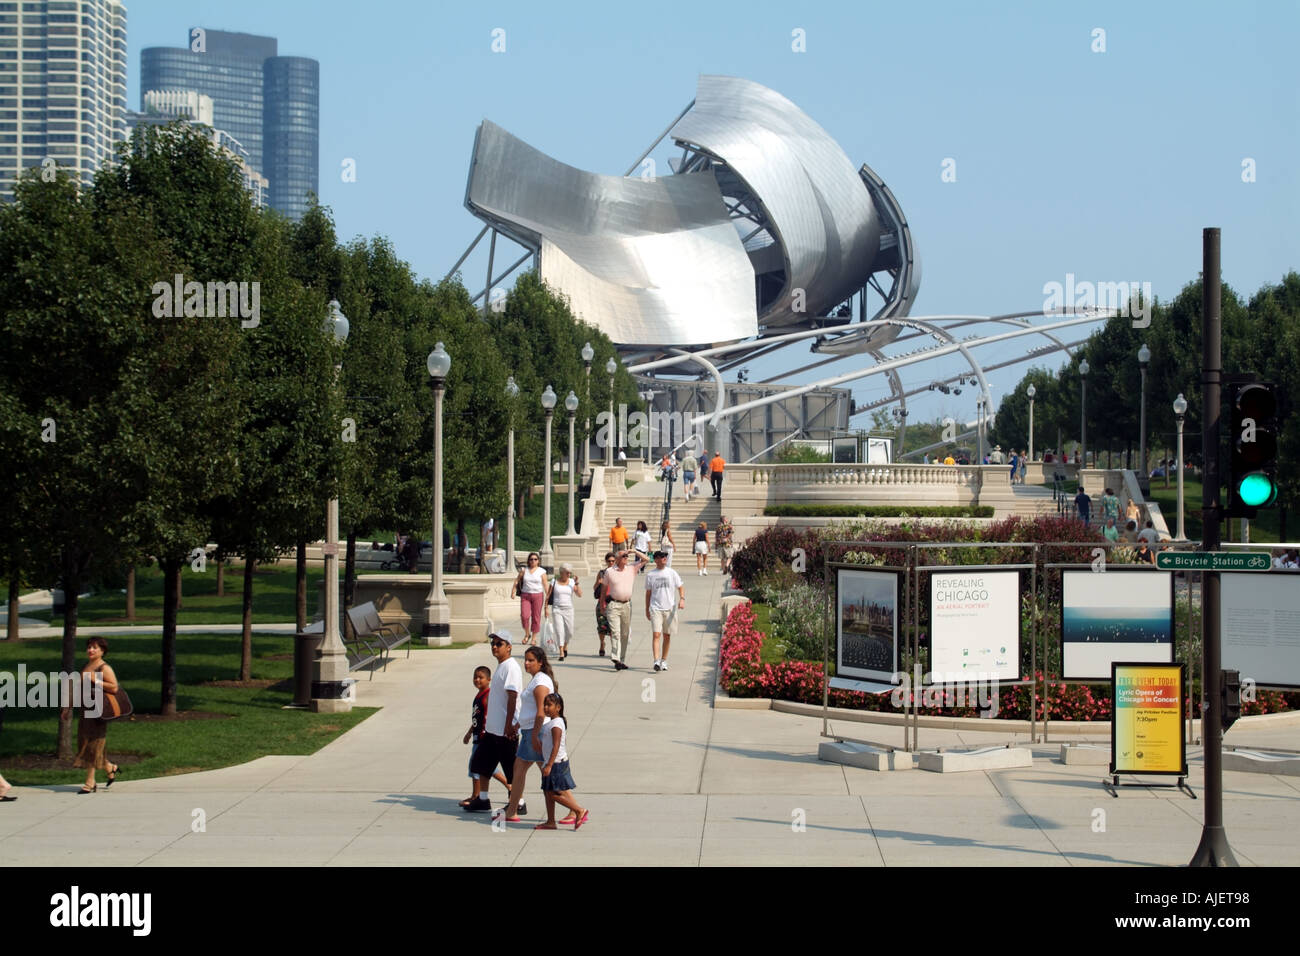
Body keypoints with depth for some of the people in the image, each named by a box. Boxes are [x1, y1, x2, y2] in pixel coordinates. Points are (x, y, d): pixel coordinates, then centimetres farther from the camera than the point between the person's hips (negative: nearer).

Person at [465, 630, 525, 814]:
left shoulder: (511, 668, -16)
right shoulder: (501, 666, 14)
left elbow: (512, 697, -21)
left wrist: (509, 725, -23)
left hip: (506, 730, -10)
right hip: (492, 728, 10)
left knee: (512, 769, -1)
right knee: (482, 763, 14)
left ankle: (519, 804, 9)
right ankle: (483, 800, 23)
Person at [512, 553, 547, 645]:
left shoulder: (542, 572, 2)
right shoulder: (524, 570, 7)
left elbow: (545, 585, -1)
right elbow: (517, 581, 13)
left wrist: (548, 597, -7)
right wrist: (513, 592, 4)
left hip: (538, 595, -1)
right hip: (525, 595, 1)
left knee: (536, 617, 1)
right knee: (524, 616, -11)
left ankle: (534, 638, 14)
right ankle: (527, 634, 12)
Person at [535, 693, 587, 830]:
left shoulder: (556, 724, -18)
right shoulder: (550, 722, 13)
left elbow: (556, 746, -24)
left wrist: (549, 765, -28)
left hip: (557, 763, -10)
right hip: (552, 763, 10)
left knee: (555, 793, -8)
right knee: (548, 792, 11)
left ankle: (580, 810, -1)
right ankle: (550, 822, 15)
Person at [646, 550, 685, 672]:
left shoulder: (672, 573, 5)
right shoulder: (650, 575, 4)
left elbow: (680, 587, 8)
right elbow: (648, 593, 11)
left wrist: (682, 599, -11)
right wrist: (647, 610, 10)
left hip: (669, 608, 2)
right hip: (655, 608, -2)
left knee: (667, 636, 8)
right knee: (656, 635, -13)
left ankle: (664, 661, 19)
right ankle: (656, 661, -20)